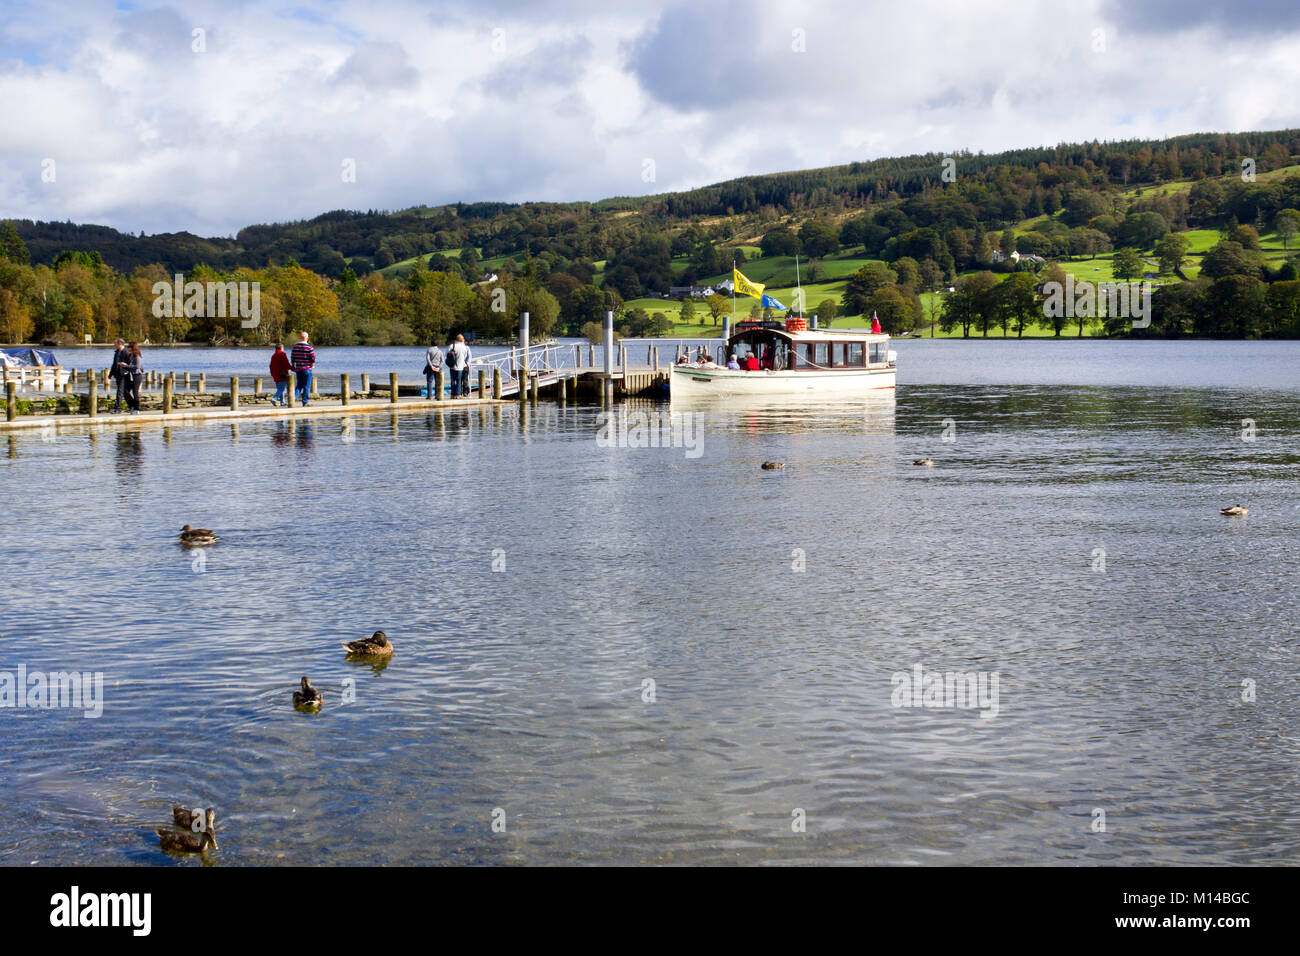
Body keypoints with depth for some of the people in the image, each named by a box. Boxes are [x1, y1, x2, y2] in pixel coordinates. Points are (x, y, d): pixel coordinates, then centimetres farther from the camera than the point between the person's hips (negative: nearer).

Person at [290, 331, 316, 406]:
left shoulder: (295, 347, 4)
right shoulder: (309, 347, -10)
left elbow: (292, 358, 7)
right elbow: (313, 358, -13)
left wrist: (293, 367, 17)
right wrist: (312, 366, 2)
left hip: (298, 369, 4)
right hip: (307, 369, -4)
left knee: (299, 385, 18)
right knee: (306, 386, 3)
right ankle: (304, 403, 5)